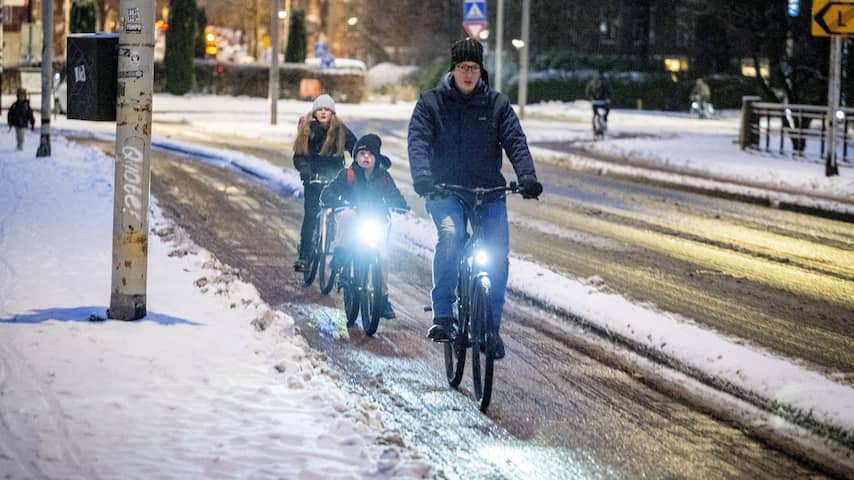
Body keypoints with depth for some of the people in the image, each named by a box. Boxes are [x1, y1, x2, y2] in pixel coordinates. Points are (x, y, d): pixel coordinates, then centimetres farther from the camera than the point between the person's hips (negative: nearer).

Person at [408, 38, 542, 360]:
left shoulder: (497, 104, 7)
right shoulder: (431, 103, 4)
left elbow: (515, 141, -3)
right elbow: (418, 140, -8)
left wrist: (527, 176, -21)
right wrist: (422, 175, -28)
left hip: (488, 191, 2)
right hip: (445, 190, -2)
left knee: (499, 251, -15)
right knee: (451, 235, -31)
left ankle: (491, 324, 2)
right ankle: (442, 315, -22)